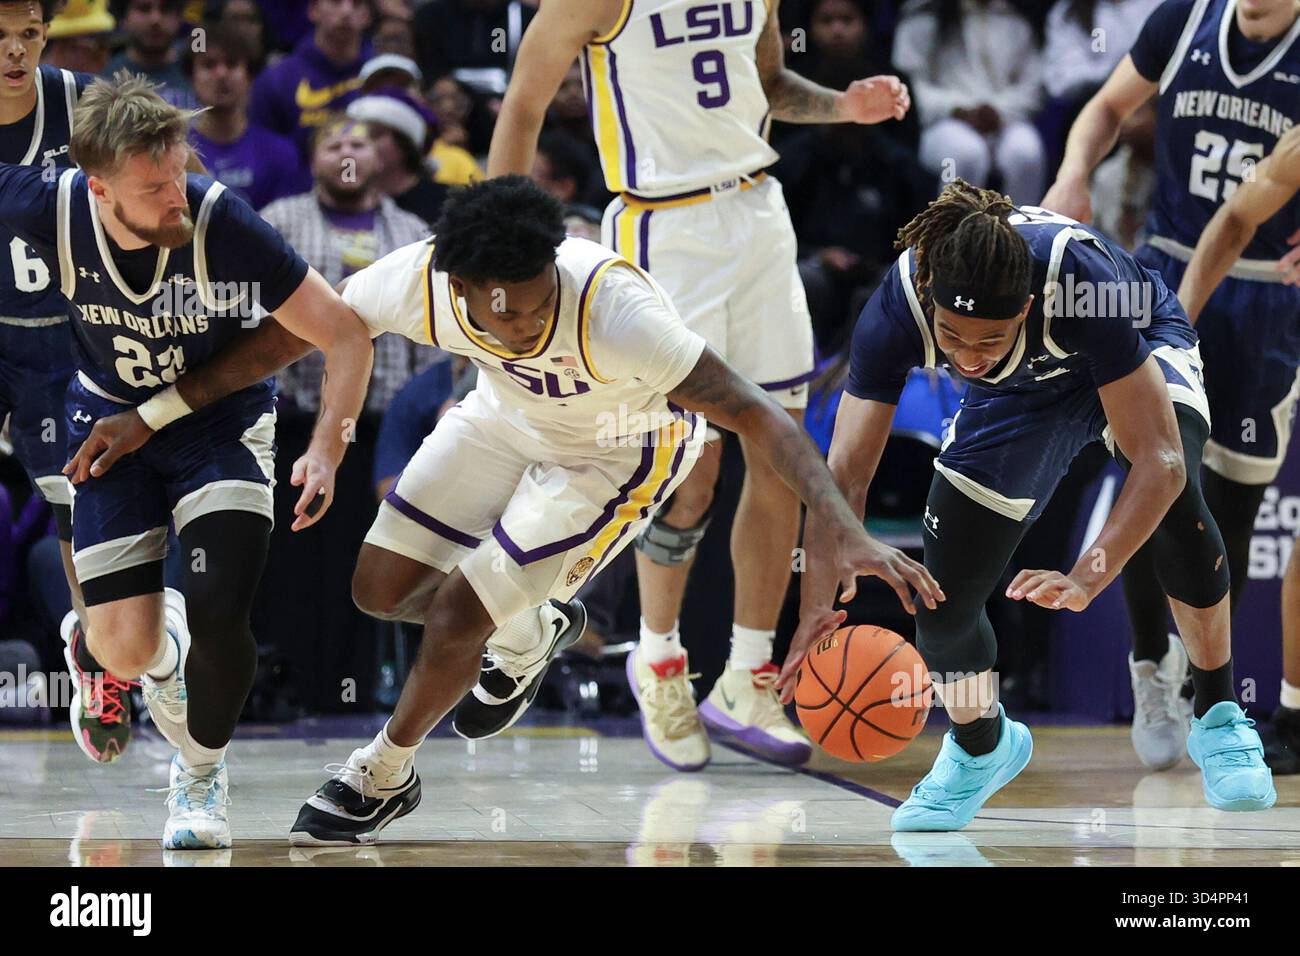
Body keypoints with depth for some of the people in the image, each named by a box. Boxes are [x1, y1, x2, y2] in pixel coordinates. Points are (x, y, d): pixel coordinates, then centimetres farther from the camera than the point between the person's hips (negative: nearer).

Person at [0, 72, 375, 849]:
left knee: (218, 616, -21)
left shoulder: (222, 223, -30)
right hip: (114, 426, 2)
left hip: (221, 425, -2)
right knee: (125, 651, -9)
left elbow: (347, 335, -23)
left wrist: (327, 450, -33)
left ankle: (203, 771, 10)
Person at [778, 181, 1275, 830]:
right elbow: (844, 475, -32)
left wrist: (1087, 577, -57)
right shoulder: (899, 307, -35)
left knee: (1173, 494, -35)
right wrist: (817, 608, -47)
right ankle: (979, 746, 26)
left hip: (1141, 351, -3)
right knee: (942, 608, -8)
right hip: (1021, 393, 3)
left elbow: (1159, 460, -44)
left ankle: (1218, 716, -13)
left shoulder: (1081, 277, -43)